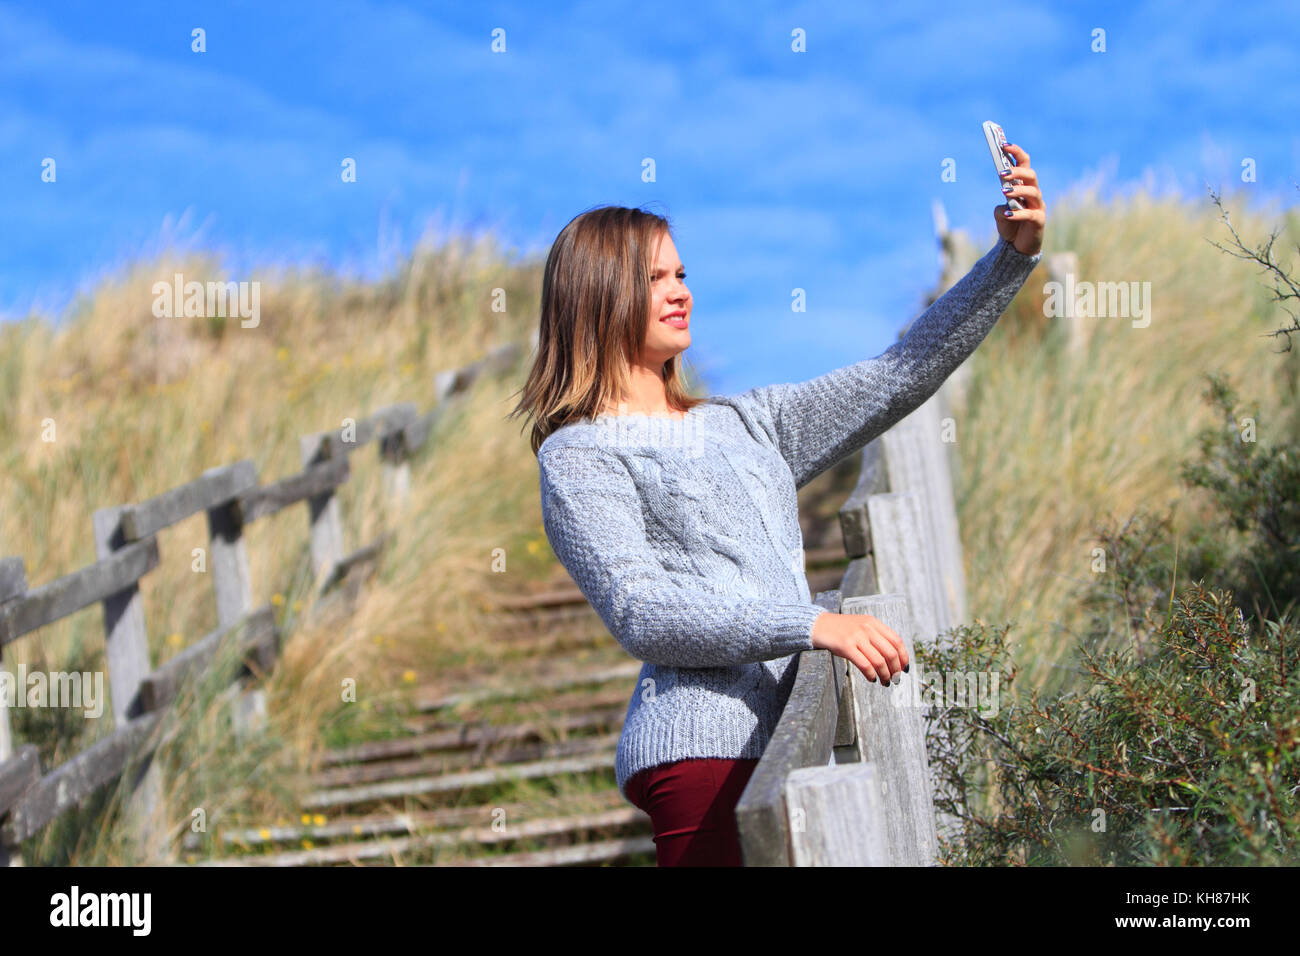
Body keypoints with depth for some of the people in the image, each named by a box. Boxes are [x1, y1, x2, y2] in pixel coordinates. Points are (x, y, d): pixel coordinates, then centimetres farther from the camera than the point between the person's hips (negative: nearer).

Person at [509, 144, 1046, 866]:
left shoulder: (744, 422, 23)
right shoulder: (578, 455, 3)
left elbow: (903, 375, 20)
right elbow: (640, 615, -10)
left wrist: (1013, 253, 11)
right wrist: (812, 624, -20)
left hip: (796, 739, 6)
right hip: (705, 745, -6)